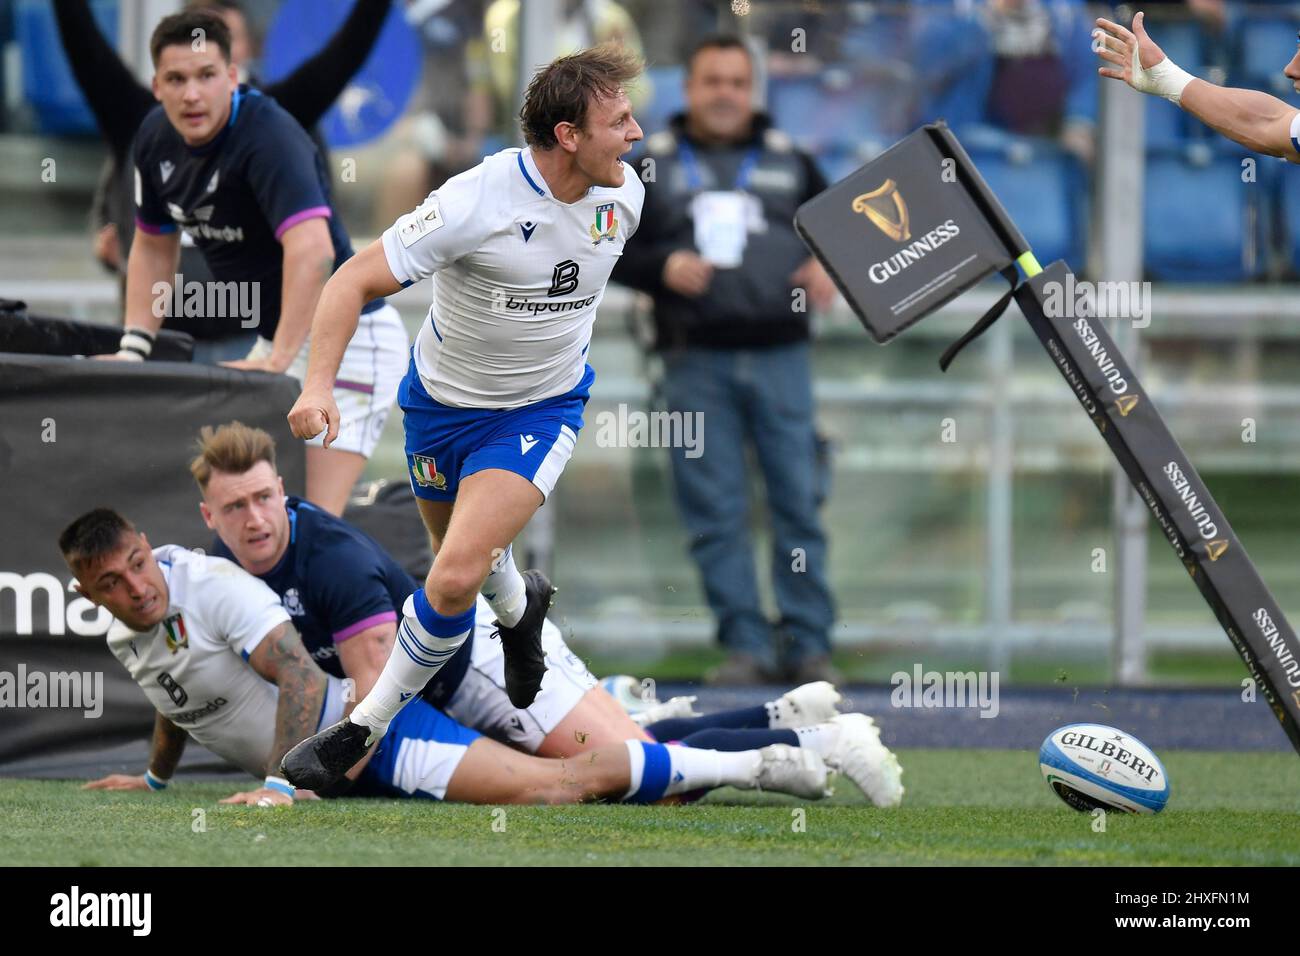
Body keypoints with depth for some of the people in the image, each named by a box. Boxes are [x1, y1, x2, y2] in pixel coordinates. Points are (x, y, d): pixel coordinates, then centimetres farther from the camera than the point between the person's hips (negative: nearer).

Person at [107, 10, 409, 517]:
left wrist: (277, 360, -41)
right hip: (277, 338, 9)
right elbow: (153, 246, 18)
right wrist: (133, 349, 8)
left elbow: (312, 250, -39)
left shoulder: (269, 137, -25)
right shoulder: (156, 138, 2)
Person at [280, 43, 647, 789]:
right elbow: (356, 281, -24)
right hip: (444, 397, -1)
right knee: (459, 553, 21)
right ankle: (518, 606, 59)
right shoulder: (475, 202, -28)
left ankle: (364, 731, -1)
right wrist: (320, 384, -36)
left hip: (542, 412, 1)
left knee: (456, 579, -17)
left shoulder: (624, 194, -11)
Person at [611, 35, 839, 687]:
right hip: (697, 361, -1)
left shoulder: (789, 163, 13)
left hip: (780, 356, 1)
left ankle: (809, 644, 3)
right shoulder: (651, 166, 10)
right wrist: (661, 268, -8)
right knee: (716, 511, -3)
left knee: (797, 500, -1)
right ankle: (745, 643, 1)